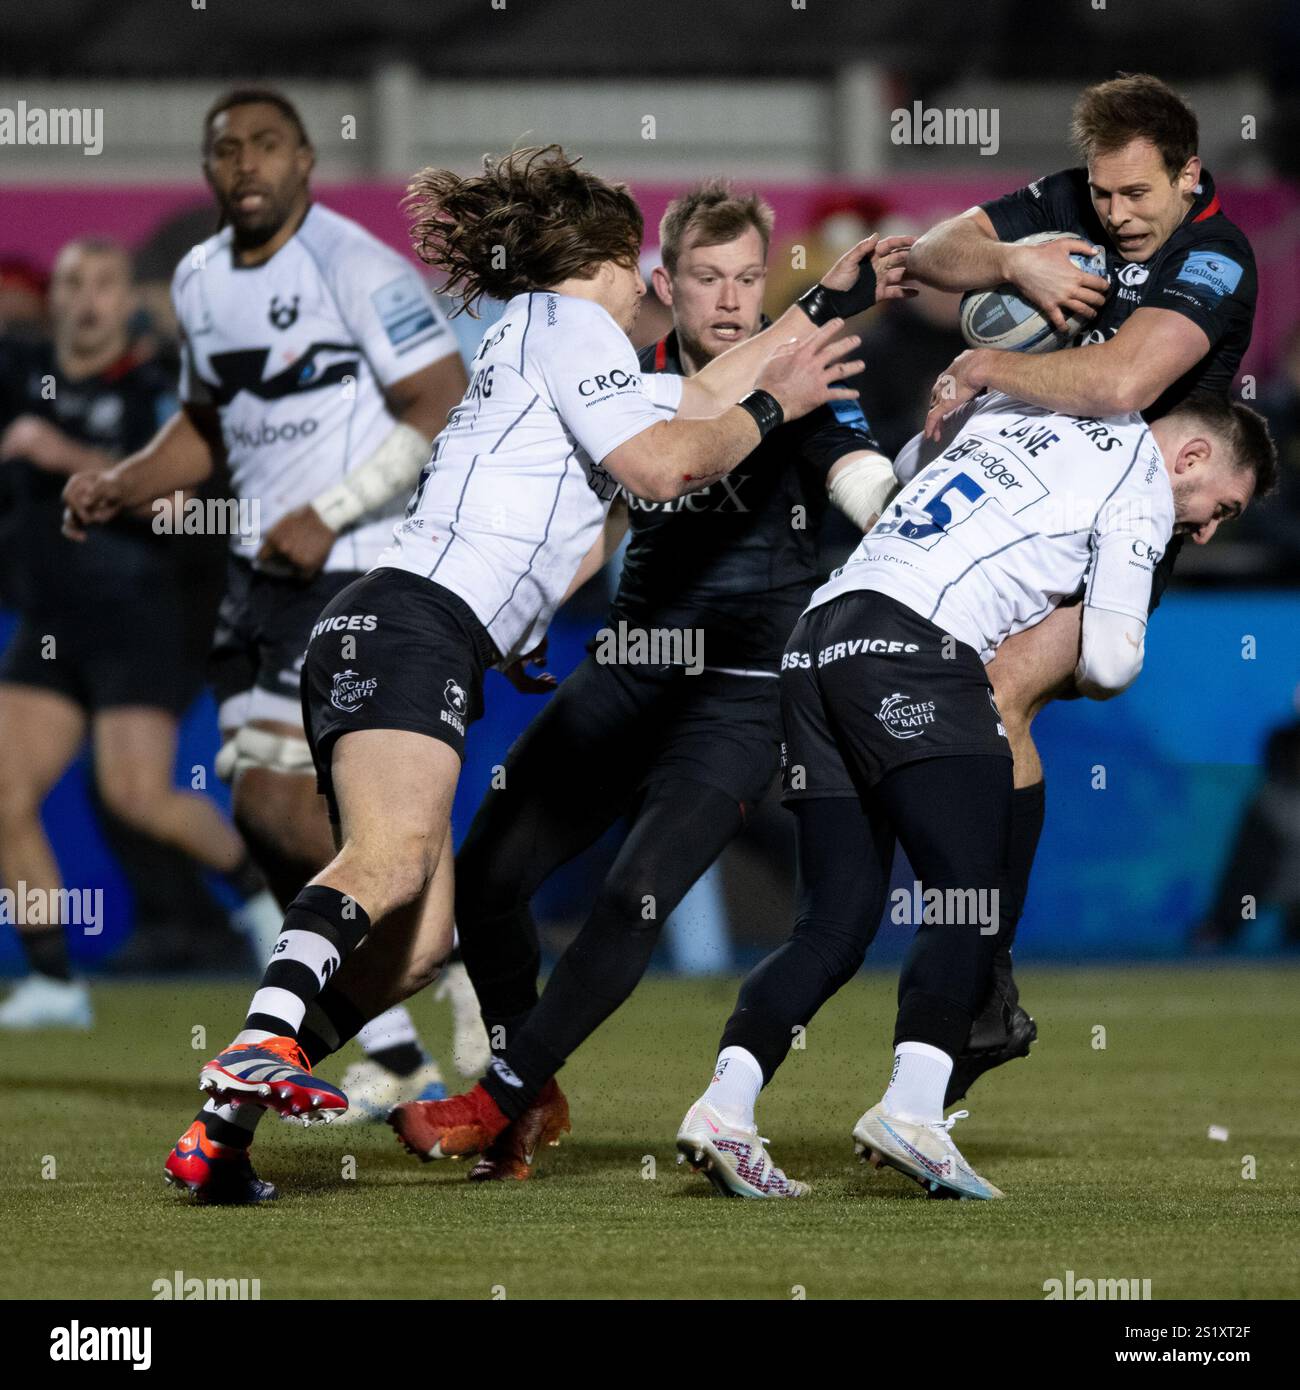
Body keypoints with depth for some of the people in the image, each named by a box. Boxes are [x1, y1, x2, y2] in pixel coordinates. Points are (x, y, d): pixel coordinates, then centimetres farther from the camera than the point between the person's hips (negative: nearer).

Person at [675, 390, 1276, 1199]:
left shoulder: (1007, 412, 28)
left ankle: (725, 1108, -11)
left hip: (817, 642, 8)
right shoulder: (1142, 480, 6)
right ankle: (912, 1109, -26)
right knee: (971, 903, -8)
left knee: (838, 920, 4)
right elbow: (1109, 662, 1)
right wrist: (1081, 678, 24)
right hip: (917, 653, -8)